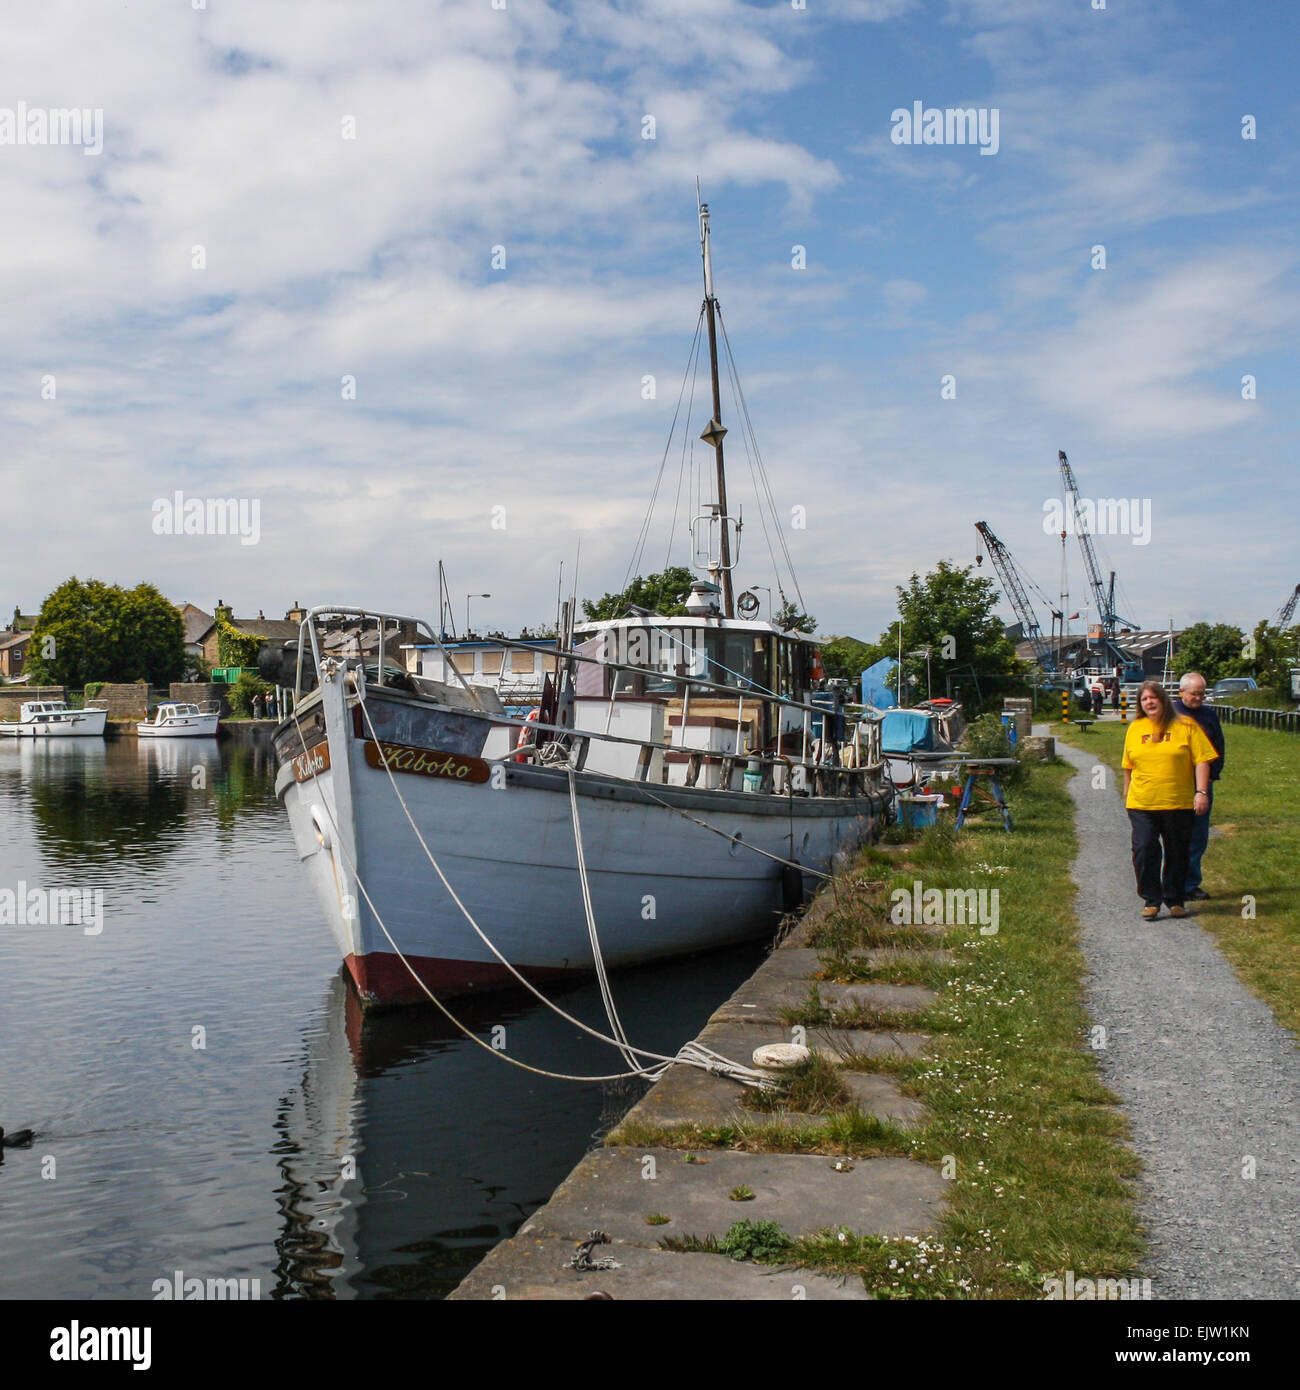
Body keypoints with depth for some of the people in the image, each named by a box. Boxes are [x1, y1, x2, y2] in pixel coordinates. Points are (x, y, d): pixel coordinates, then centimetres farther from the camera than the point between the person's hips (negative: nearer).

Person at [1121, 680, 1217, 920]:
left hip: (1178, 804, -2)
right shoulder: (1135, 728, 9)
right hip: (1141, 805, 2)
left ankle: (1175, 900, 22)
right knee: (1144, 851, -6)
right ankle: (1151, 900, 5)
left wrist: (1201, 792, -12)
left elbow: (1201, 761, -3)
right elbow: (1128, 766, 18)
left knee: (1177, 854, 7)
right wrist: (1127, 794, 19)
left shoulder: (1186, 726, 0)